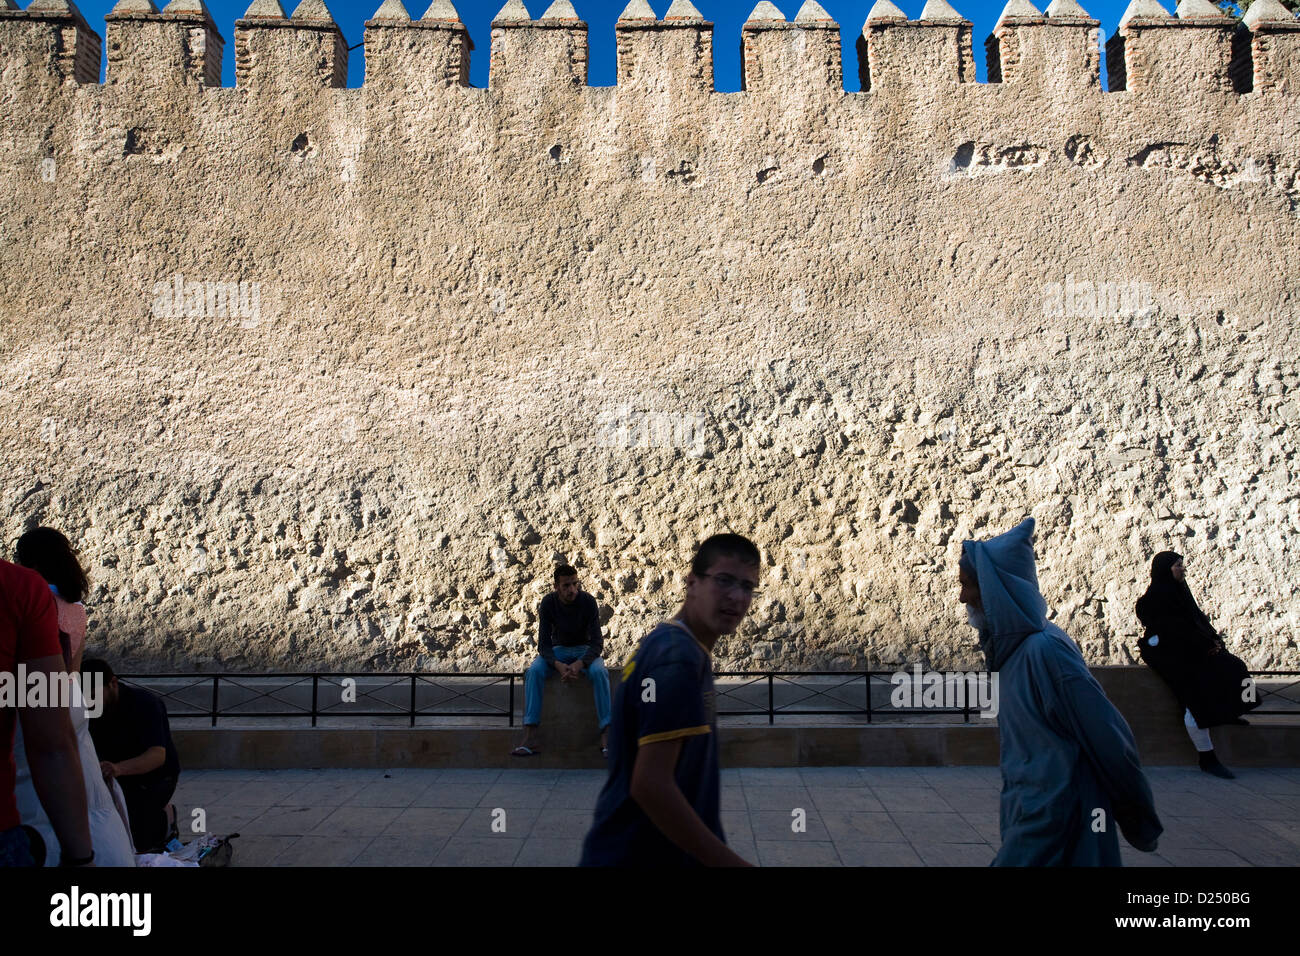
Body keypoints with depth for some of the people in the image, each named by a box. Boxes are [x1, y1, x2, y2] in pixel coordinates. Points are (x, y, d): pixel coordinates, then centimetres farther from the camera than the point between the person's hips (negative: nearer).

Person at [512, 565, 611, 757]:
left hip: (584, 649, -1)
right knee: (534, 671, -31)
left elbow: (597, 643, -19)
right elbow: (543, 643, -16)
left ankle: (606, 736, -37)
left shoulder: (588, 601, -17)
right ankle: (530, 738, -36)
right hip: (558, 650, 1)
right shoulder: (548, 603, -14)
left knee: (599, 672, -35)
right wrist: (558, 665, -35)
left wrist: (579, 664, -37)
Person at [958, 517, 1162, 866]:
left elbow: (1110, 738, -20)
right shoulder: (1015, 646, 6)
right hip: (1030, 812, 8)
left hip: (1051, 821, -8)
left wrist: (1142, 827, -10)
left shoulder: (1043, 650, -23)